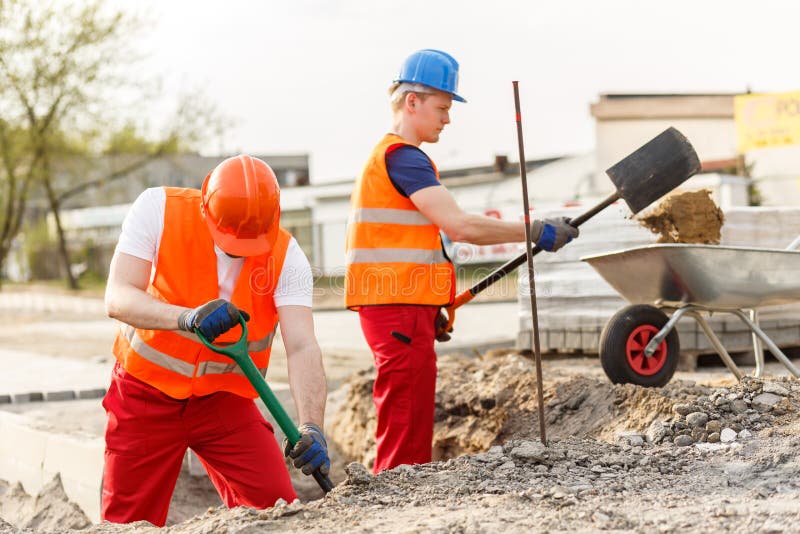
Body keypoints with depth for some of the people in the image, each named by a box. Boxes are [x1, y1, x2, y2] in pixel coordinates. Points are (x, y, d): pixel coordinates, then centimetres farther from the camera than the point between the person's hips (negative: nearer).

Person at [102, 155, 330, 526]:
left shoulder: (285, 255, -15)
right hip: (146, 394, -1)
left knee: (277, 507, -7)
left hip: (225, 398, 1)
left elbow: (302, 347, -23)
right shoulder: (158, 208, -18)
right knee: (128, 519, 4)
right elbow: (117, 298, -26)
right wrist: (187, 318, -44)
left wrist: (311, 427, -38)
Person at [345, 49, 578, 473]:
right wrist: (534, 231, -15)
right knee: (407, 430, -9)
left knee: (408, 427, 14)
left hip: (401, 307, 11)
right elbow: (457, 225, -22)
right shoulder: (401, 156, -13)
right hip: (398, 309, -11)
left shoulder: (388, 155, 21)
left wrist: (428, 308, 21)